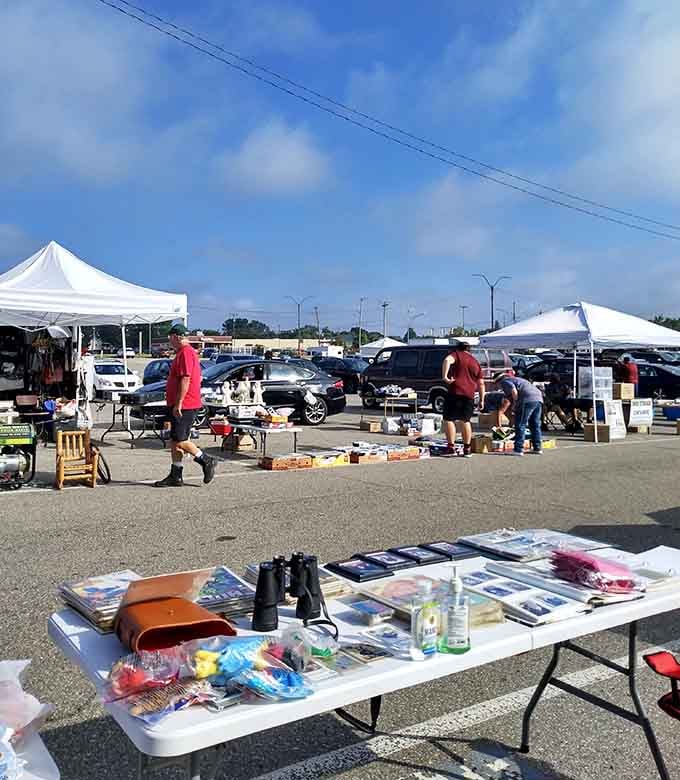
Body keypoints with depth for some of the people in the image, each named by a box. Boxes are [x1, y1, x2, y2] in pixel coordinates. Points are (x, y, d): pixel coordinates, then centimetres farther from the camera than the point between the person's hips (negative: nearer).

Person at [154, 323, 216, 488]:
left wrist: (178, 404, -24)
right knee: (175, 442, 10)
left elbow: (185, 380, -23)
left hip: (183, 406, -11)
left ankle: (206, 461, 3)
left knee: (179, 441, -9)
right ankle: (175, 477, 13)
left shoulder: (186, 353, -15)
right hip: (180, 406, 11)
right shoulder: (184, 352, 20)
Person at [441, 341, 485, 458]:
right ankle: (467, 449, 17)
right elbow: (481, 384, 18)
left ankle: (451, 447, -5)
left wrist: (444, 376, -22)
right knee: (466, 421, 15)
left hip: (455, 392, -5)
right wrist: (481, 400, 20)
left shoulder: (456, 354, 7)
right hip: (469, 395, 5)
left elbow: (447, 360, -18)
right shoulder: (475, 362, 21)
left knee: (449, 419, 1)